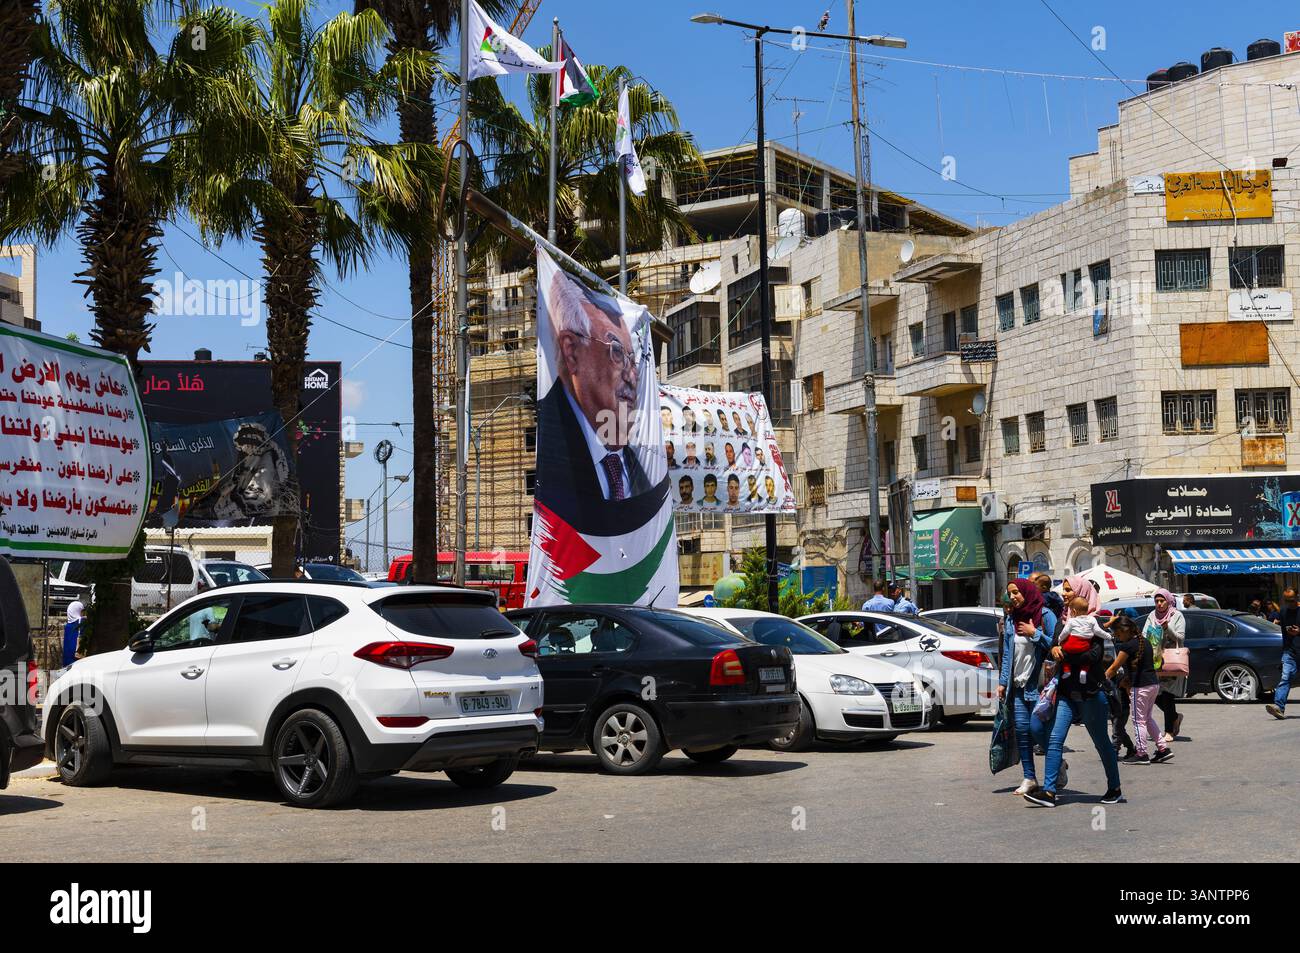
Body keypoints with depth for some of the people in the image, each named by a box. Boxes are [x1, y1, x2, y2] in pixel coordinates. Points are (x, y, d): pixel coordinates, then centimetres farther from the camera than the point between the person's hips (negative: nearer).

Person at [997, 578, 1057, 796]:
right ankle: (1029, 778, 9)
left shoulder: (1045, 615, -5)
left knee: (1036, 727, -10)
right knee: (1021, 729, 3)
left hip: (1039, 682, -6)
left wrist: (1035, 634, -14)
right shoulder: (1011, 619, 12)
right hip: (1018, 684, 6)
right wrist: (1003, 682, 11)